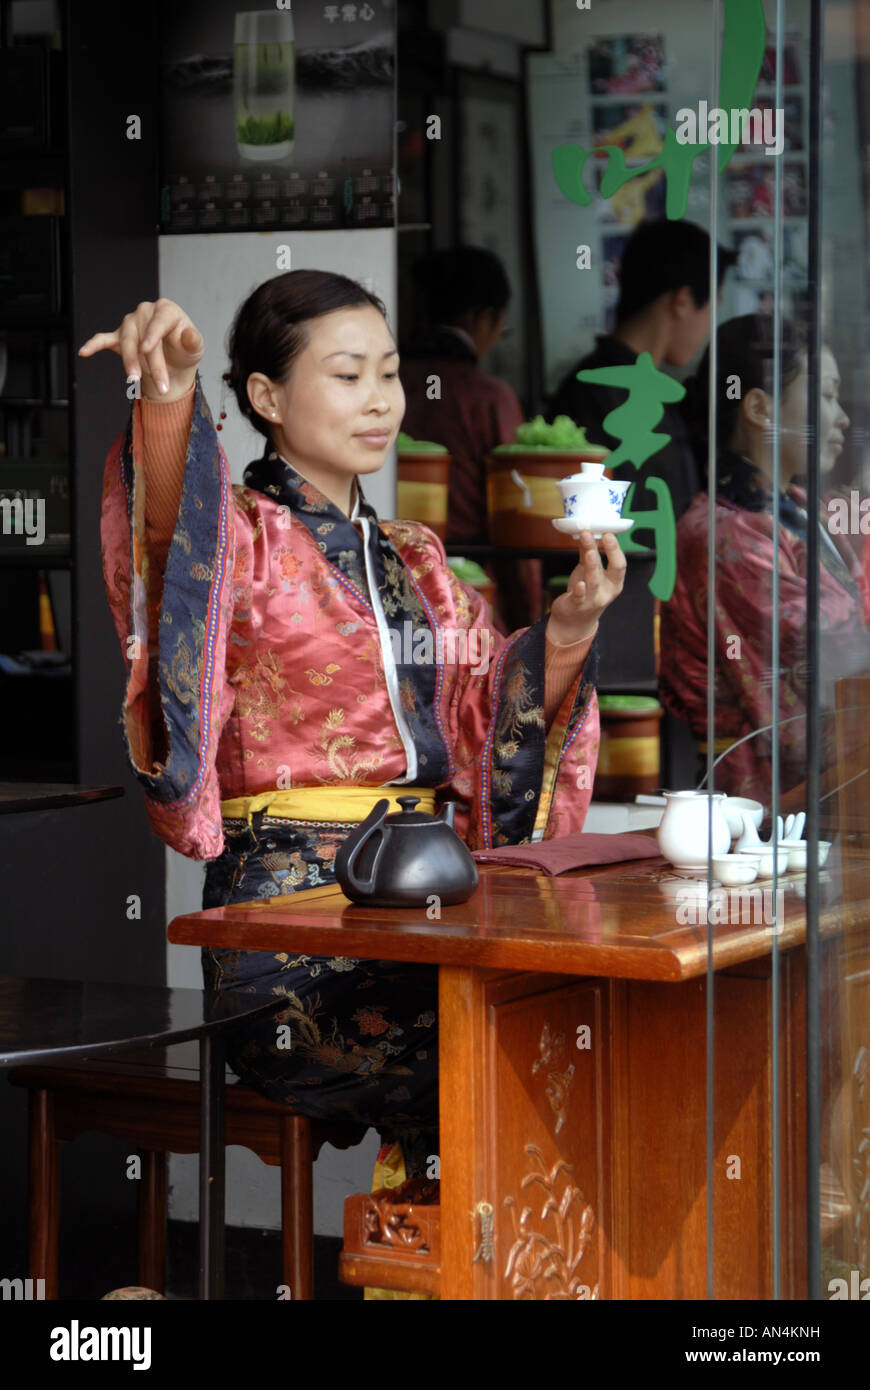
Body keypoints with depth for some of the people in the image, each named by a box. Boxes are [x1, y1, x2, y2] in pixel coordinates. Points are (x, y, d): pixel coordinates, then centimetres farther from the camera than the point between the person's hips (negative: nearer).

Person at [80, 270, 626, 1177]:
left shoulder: (415, 561, 20)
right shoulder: (239, 538, 0)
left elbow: (492, 726, 18)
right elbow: (170, 528, -25)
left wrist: (567, 631, -1)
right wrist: (169, 388, -46)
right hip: (287, 913, -6)